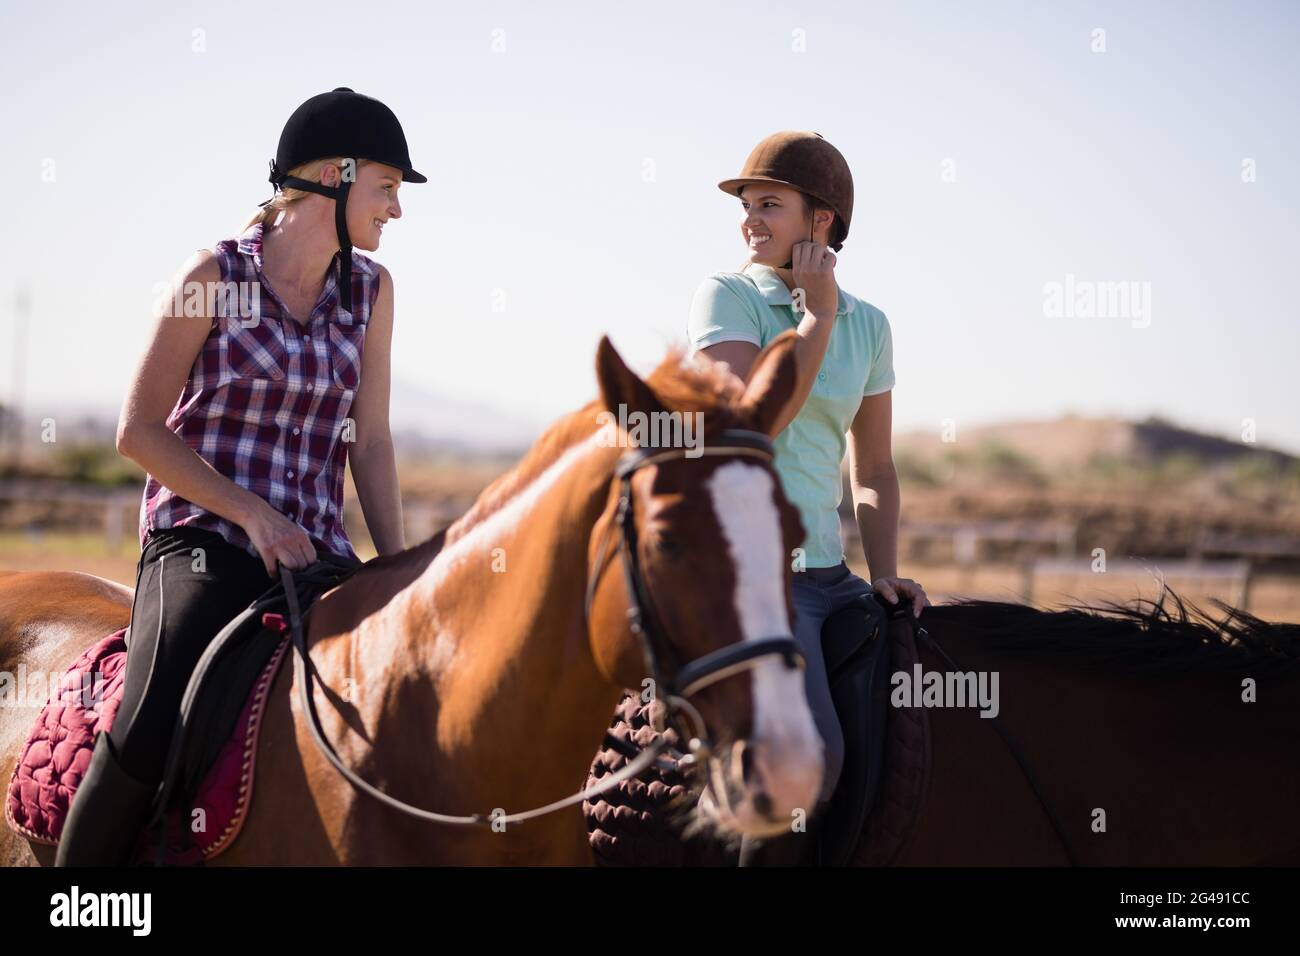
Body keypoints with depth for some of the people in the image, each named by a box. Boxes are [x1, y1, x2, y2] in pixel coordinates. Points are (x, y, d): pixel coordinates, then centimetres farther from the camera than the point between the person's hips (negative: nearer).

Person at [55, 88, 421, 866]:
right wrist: (252, 514, -13)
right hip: (201, 540, -5)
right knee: (150, 736, -28)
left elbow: (370, 443, 11)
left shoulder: (371, 290, 11)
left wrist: (399, 573, 0)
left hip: (315, 550, 5)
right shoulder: (215, 276, -4)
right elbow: (139, 431, -4)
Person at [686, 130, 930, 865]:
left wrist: (885, 574, 3)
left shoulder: (868, 326, 11)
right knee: (814, 754, -27)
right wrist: (817, 314, -12)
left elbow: (873, 467, 16)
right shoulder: (728, 298, -4)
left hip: (826, 575, 6)